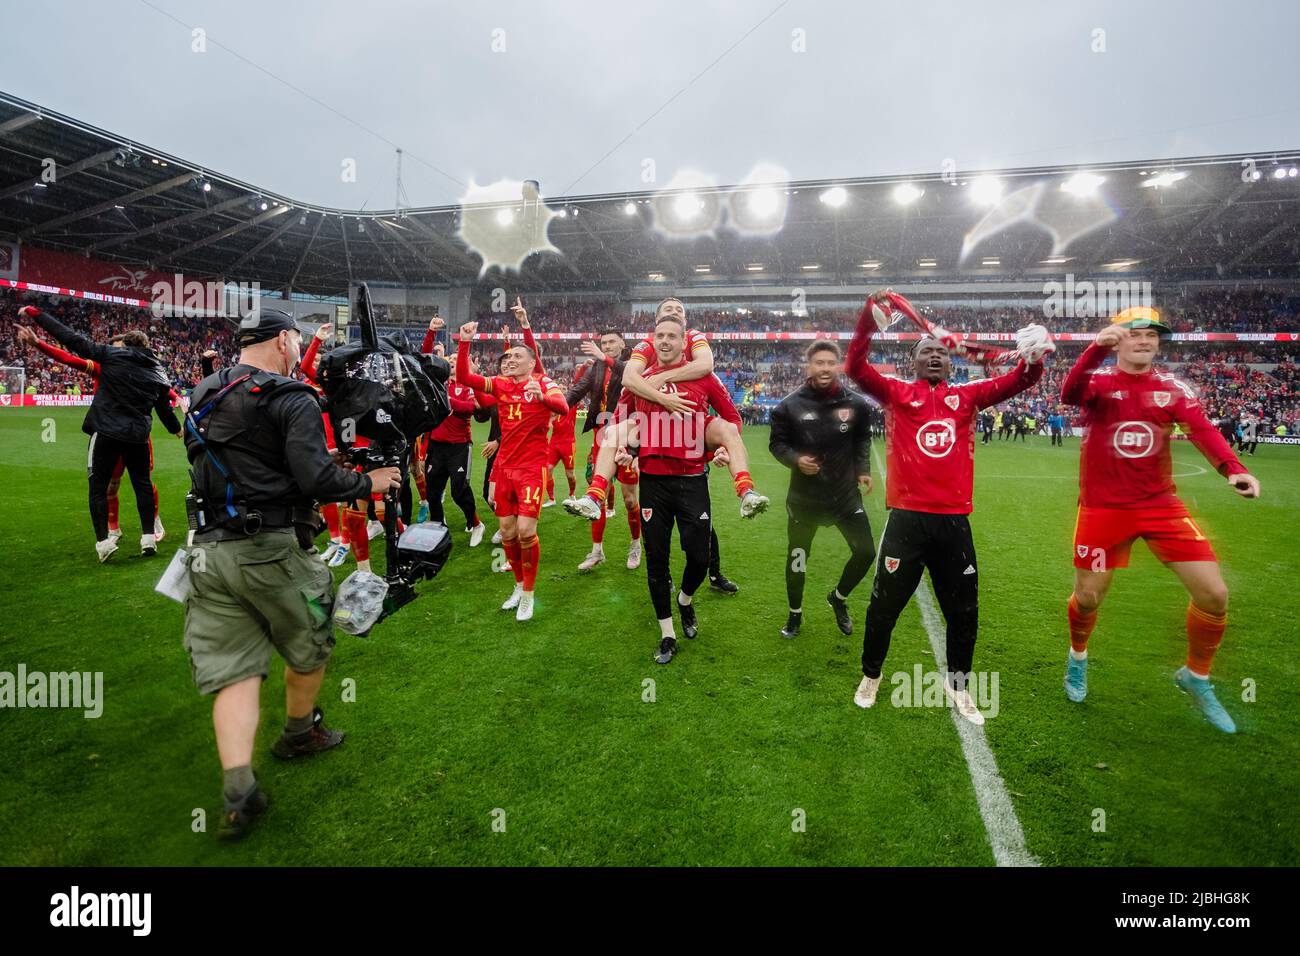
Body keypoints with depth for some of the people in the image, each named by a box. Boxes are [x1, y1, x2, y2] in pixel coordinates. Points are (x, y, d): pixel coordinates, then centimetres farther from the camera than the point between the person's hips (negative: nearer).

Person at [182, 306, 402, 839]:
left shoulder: (204, 396, 13)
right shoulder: (291, 399, -11)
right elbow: (316, 478, -20)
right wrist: (369, 483, -5)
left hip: (209, 551, 7)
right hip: (271, 551, -6)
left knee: (233, 670, 7)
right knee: (309, 647, 18)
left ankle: (238, 789, -1)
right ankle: (299, 734, 38)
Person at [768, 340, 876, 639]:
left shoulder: (855, 404, -4)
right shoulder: (790, 405, -11)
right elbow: (776, 442, -3)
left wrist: (863, 469, 2)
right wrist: (795, 459, -21)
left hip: (845, 493, 2)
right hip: (804, 496, -2)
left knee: (866, 552, 1)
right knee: (797, 558, 11)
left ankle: (838, 598, 31)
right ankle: (795, 613, 36)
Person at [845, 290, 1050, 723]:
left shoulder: (967, 395, 11)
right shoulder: (896, 392, 4)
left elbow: (1018, 381, 8)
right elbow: (856, 367, -7)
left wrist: (1034, 357, -13)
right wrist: (868, 318, -19)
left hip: (954, 520, 3)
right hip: (907, 518, -3)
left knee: (963, 610, 15)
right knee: (884, 605, 8)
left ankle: (957, 684, 37)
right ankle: (871, 676, 31)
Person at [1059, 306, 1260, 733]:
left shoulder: (1174, 389, 4)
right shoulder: (1097, 381, -4)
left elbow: (1202, 430, -11)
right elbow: (1069, 395, -28)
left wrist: (1232, 468, -30)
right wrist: (1096, 348, -44)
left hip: (1160, 504, 3)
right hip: (1103, 508, -3)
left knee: (1213, 593, -2)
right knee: (1088, 597, 5)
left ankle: (1196, 676, 23)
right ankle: (1077, 657, 37)